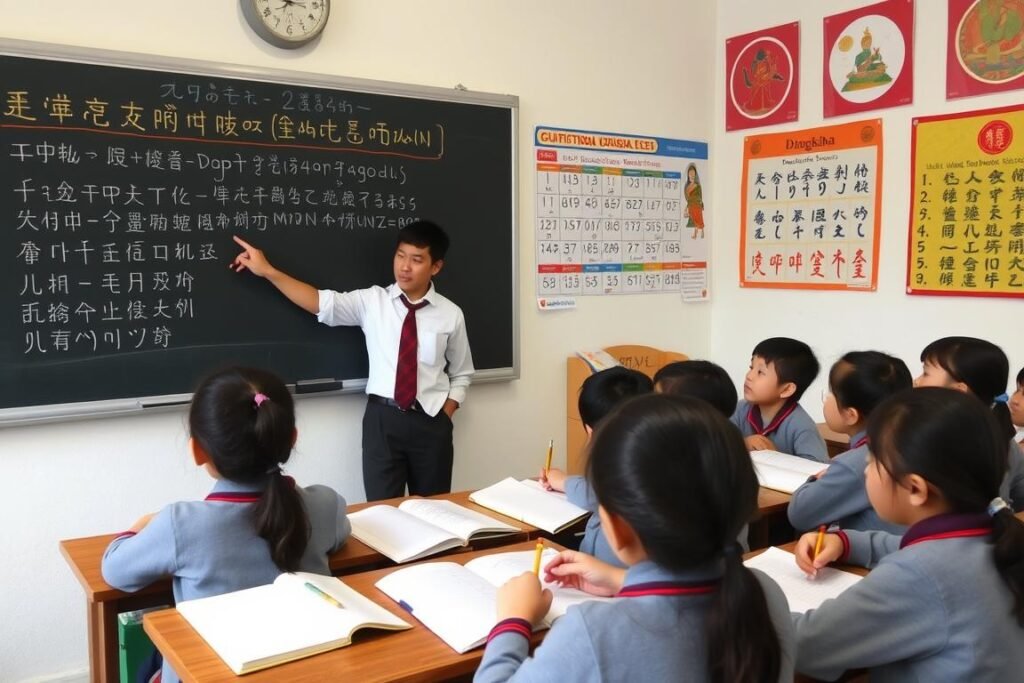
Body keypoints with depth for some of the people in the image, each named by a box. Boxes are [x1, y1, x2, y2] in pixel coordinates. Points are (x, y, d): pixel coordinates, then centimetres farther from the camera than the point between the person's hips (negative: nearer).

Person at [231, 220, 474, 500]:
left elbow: (462, 374, 9)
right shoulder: (372, 301, 0)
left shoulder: (450, 314, 0)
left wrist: (444, 416, -3)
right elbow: (322, 303, -9)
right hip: (382, 419, 0)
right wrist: (267, 271, -16)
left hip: (430, 423, 0)